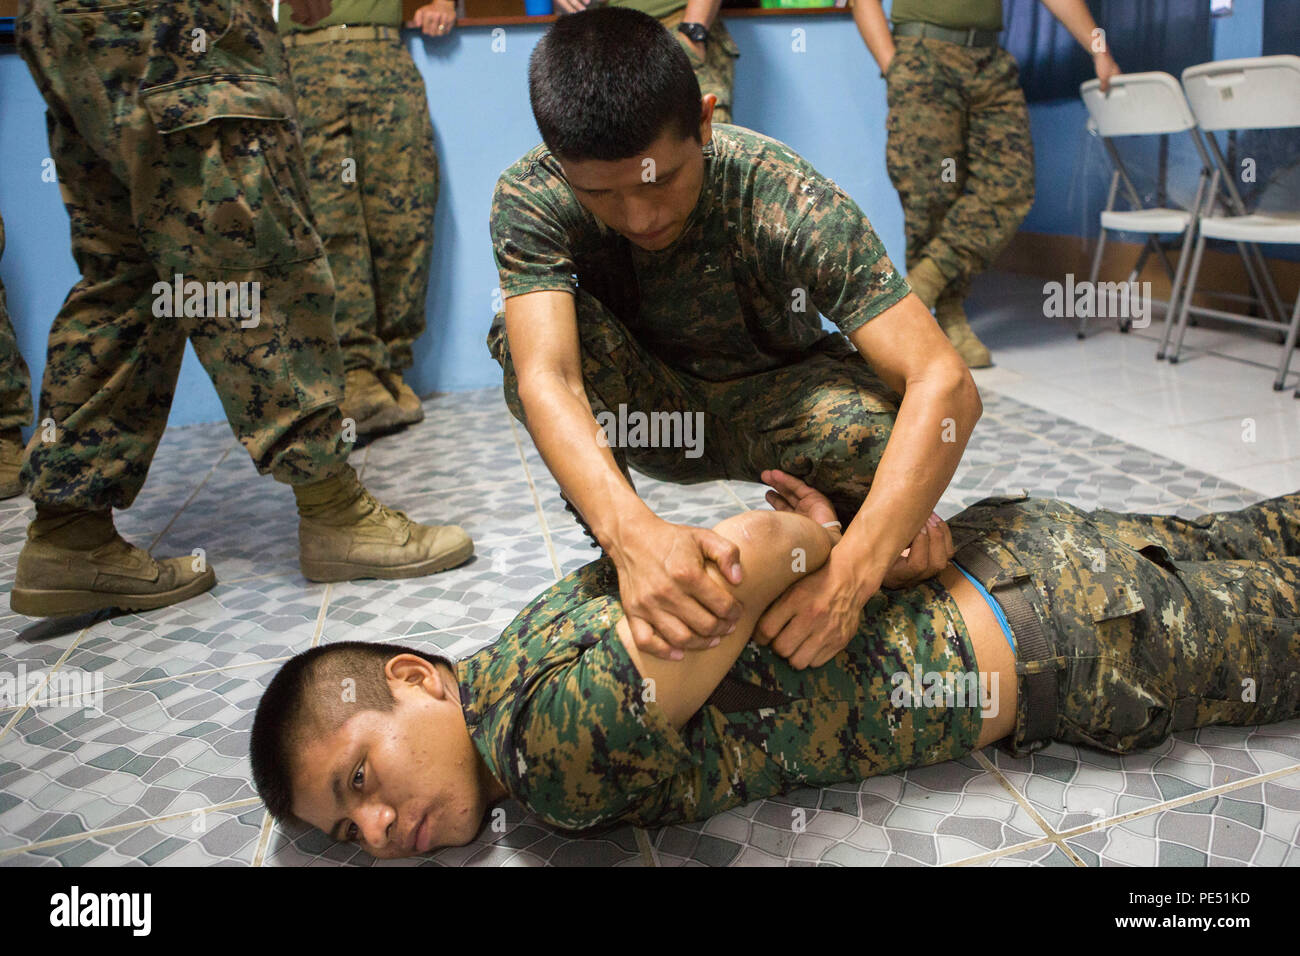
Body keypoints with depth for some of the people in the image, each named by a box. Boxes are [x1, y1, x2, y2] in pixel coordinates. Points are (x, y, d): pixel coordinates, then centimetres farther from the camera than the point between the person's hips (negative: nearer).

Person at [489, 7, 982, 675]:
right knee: (521, 330, -29)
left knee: (874, 425, -36)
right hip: (647, 412, 2)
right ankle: (616, 563, -11)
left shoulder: (790, 205, -30)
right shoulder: (532, 200, -24)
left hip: (772, 405, -1)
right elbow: (546, 378, -38)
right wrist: (631, 532, -58)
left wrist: (849, 577, -51)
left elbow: (946, 386, -37)